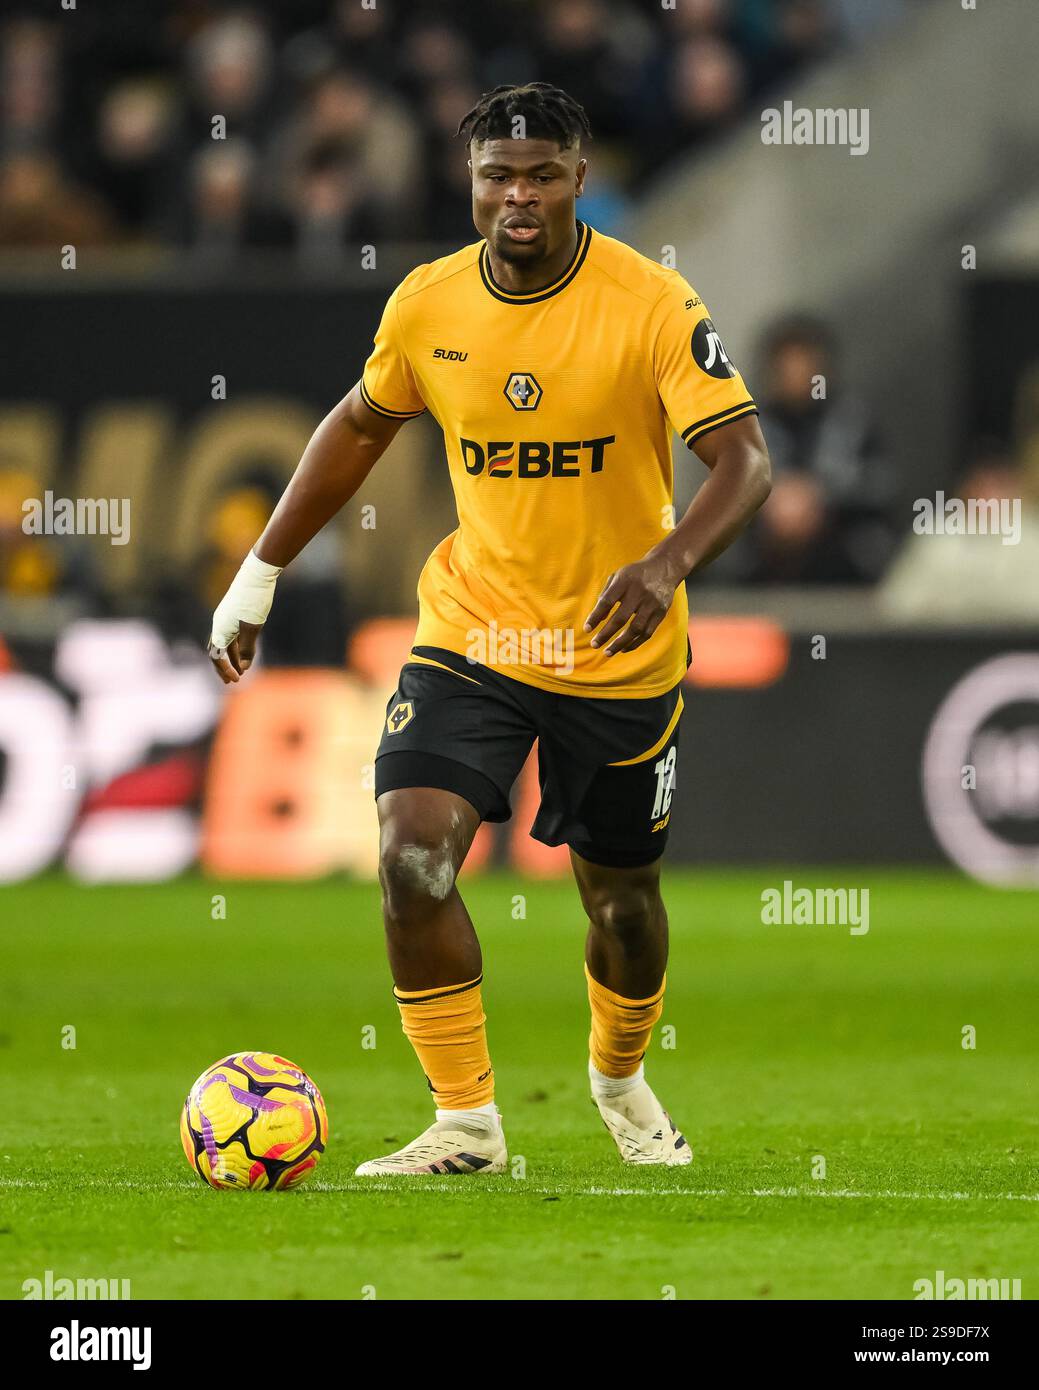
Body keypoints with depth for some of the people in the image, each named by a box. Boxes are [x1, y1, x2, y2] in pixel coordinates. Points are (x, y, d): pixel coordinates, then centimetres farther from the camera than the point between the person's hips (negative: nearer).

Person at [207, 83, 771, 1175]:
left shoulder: (650, 305, -17)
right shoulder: (427, 305, -5)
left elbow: (743, 461, -22)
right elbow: (360, 426, 13)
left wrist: (667, 563, -42)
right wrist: (257, 577, 14)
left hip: (622, 654, -2)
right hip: (471, 632, 2)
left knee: (621, 899, 12)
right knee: (410, 857, -19)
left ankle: (619, 1077, 44)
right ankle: (466, 1124, -7)